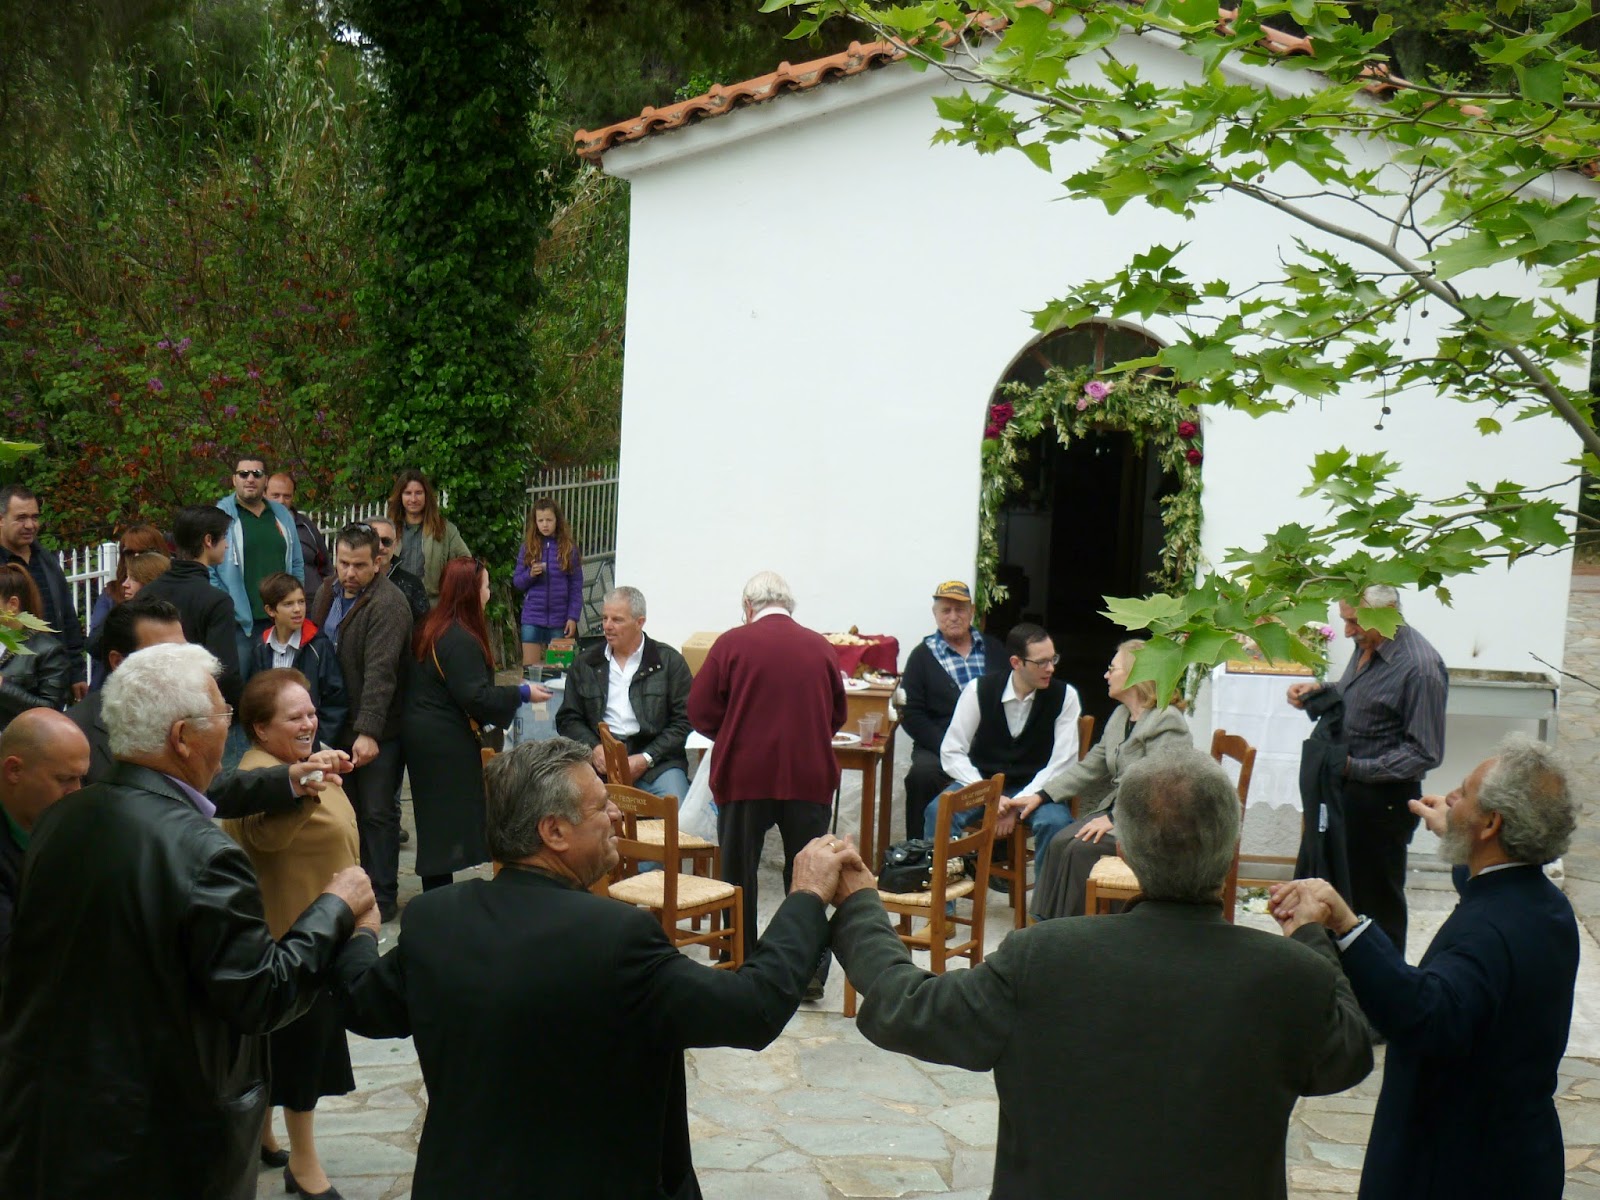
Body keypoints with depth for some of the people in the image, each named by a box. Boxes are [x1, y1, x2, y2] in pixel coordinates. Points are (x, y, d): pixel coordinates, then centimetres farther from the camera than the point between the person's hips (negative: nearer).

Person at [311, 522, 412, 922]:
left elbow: (380, 673, -27)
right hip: (339, 723, 7)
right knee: (350, 809, 15)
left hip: (379, 729, -7)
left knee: (377, 812, 1)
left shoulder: (388, 604, -19)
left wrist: (368, 732, -32)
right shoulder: (327, 594, 7)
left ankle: (383, 896, 11)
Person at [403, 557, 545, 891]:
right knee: (449, 825, -4)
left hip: (422, 735, 10)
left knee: (435, 822, 15)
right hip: (445, 742, -10)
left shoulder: (433, 629, 11)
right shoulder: (461, 641, -20)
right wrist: (522, 694, -13)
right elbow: (475, 697, -23)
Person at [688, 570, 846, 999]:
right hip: (809, 775, 2)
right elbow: (837, 714, 13)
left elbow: (700, 711, -3)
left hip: (745, 774, -2)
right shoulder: (820, 647, 5)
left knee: (738, 871, 12)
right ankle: (811, 973, 9)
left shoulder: (732, 643, -4)